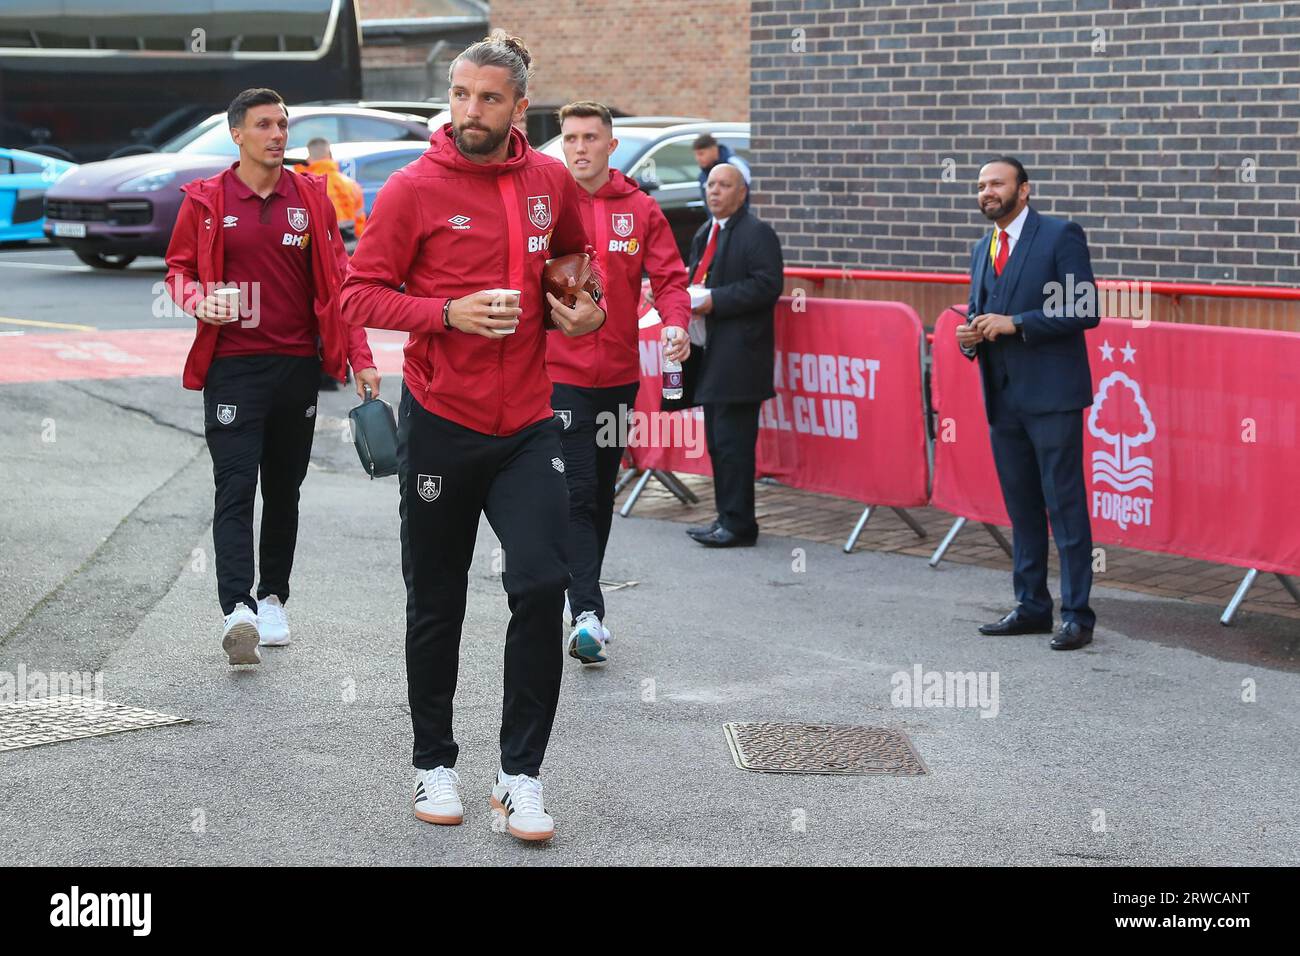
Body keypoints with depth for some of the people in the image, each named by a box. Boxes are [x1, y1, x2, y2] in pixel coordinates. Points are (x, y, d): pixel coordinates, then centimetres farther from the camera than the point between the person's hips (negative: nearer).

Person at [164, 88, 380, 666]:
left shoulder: (312, 198, 7)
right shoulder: (206, 201, 0)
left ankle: (272, 599, 24)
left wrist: (360, 358, 2)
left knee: (284, 489, 12)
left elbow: (338, 281, 8)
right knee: (235, 489, -12)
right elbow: (179, 269, 8)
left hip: (298, 366, 3)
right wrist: (200, 301, -16)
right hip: (233, 366, -3)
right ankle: (237, 609, -21)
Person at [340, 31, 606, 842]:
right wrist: (451, 313, -19)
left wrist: (589, 304, 6)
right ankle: (435, 763, 26)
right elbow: (361, 294, -7)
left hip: (527, 424, 2)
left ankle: (522, 775, 2)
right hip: (440, 422, -2)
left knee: (542, 585, -10)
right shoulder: (415, 189, -8)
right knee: (436, 602, 9)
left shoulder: (551, 181, 3)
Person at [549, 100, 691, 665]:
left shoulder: (640, 210, 5)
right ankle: (587, 613, -15)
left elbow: (668, 276, 3)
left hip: (620, 373, 4)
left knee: (601, 493, 15)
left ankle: (580, 594, 30)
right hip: (559, 371, -4)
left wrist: (675, 322, -17)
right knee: (576, 491, -11)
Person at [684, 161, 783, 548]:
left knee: (733, 442, -9)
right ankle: (726, 518, 19)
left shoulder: (757, 233, -8)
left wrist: (715, 300, -20)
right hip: (711, 354, 9)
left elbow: (767, 285, -17)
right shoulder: (705, 233, 20)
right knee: (717, 440, 12)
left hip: (739, 356, -9)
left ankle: (739, 524, -5)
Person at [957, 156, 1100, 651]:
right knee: (1021, 505, 12)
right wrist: (969, 335, 0)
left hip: (1050, 394, -7)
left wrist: (1016, 323, -18)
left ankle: (1076, 614, -2)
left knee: (1065, 504, -5)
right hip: (1002, 398, 7)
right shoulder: (982, 249, 16)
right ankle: (1031, 606, 20)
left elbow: (1086, 311, -13)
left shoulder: (1061, 235, -6)